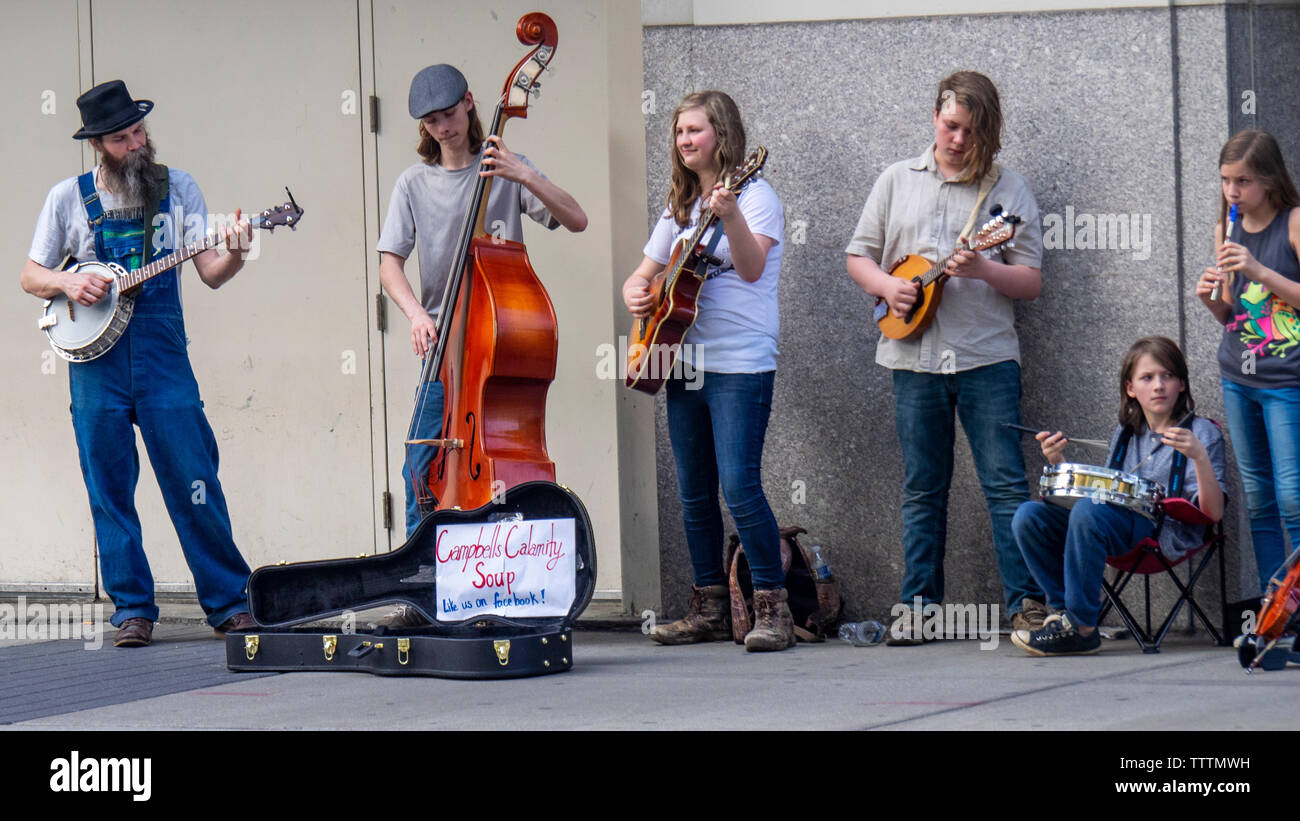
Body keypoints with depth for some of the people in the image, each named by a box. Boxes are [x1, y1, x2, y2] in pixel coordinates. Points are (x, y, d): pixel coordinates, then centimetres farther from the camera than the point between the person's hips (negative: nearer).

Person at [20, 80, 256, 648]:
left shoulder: (177, 187, 7)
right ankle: (133, 610, 8)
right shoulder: (69, 197, 6)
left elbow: (210, 275, 4)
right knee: (110, 490, 1)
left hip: (162, 351, 0)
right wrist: (67, 284, -10)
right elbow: (31, 276, 11)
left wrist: (233, 255, -18)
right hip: (94, 353, 1)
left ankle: (228, 604, 2)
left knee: (194, 483, -5)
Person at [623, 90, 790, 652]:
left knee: (740, 488, -15)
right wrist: (636, 294, -1)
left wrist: (730, 216, -37)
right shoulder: (681, 209, 18)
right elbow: (645, 272, 23)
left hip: (741, 366, -7)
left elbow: (752, 268, -20)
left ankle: (773, 610, -9)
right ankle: (711, 610, 15)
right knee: (694, 495, 8)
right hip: (685, 365, 7)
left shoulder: (755, 195, -5)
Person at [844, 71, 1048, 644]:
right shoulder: (898, 181, 11)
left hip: (987, 355, -2)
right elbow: (858, 256, 14)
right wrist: (886, 286, -6)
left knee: (1006, 484, -6)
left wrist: (982, 270, -18)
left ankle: (1027, 603, -3)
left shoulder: (1008, 190, 3)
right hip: (914, 357, 2)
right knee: (922, 489, 7)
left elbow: (1031, 283, 0)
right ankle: (920, 607, 12)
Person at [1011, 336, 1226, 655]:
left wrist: (1200, 457, -25)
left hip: (1168, 535, -6)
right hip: (1121, 530, 6)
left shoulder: (1201, 433, 1)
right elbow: (1104, 494, 19)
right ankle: (1063, 608, -4)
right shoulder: (1126, 434, 19)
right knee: (1029, 517, -14)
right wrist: (1059, 463, 6)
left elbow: (1213, 513, -10)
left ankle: (1080, 627, -25)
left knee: (1089, 510, -34)